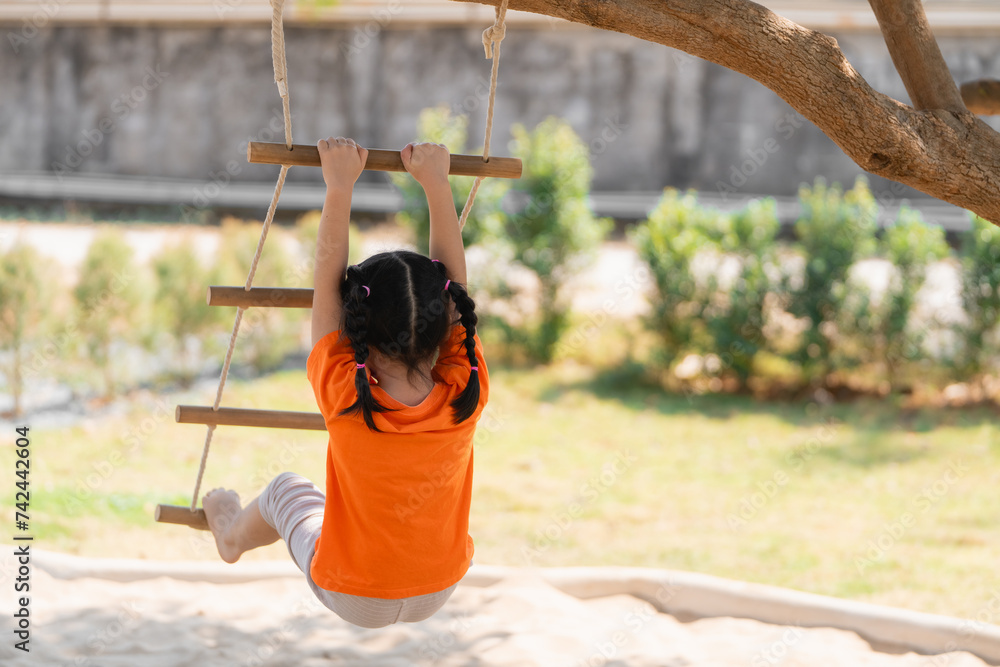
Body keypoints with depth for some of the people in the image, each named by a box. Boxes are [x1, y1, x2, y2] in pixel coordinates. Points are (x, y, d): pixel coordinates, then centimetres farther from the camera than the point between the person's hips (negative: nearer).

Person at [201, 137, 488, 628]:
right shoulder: (465, 397, -24)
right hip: (437, 594, 2)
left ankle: (234, 534, 58)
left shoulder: (345, 398, -30)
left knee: (287, 489, 26)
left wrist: (340, 187, -16)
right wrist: (436, 182, -9)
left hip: (354, 600, -2)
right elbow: (453, 281, -14)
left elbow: (328, 281, -21)